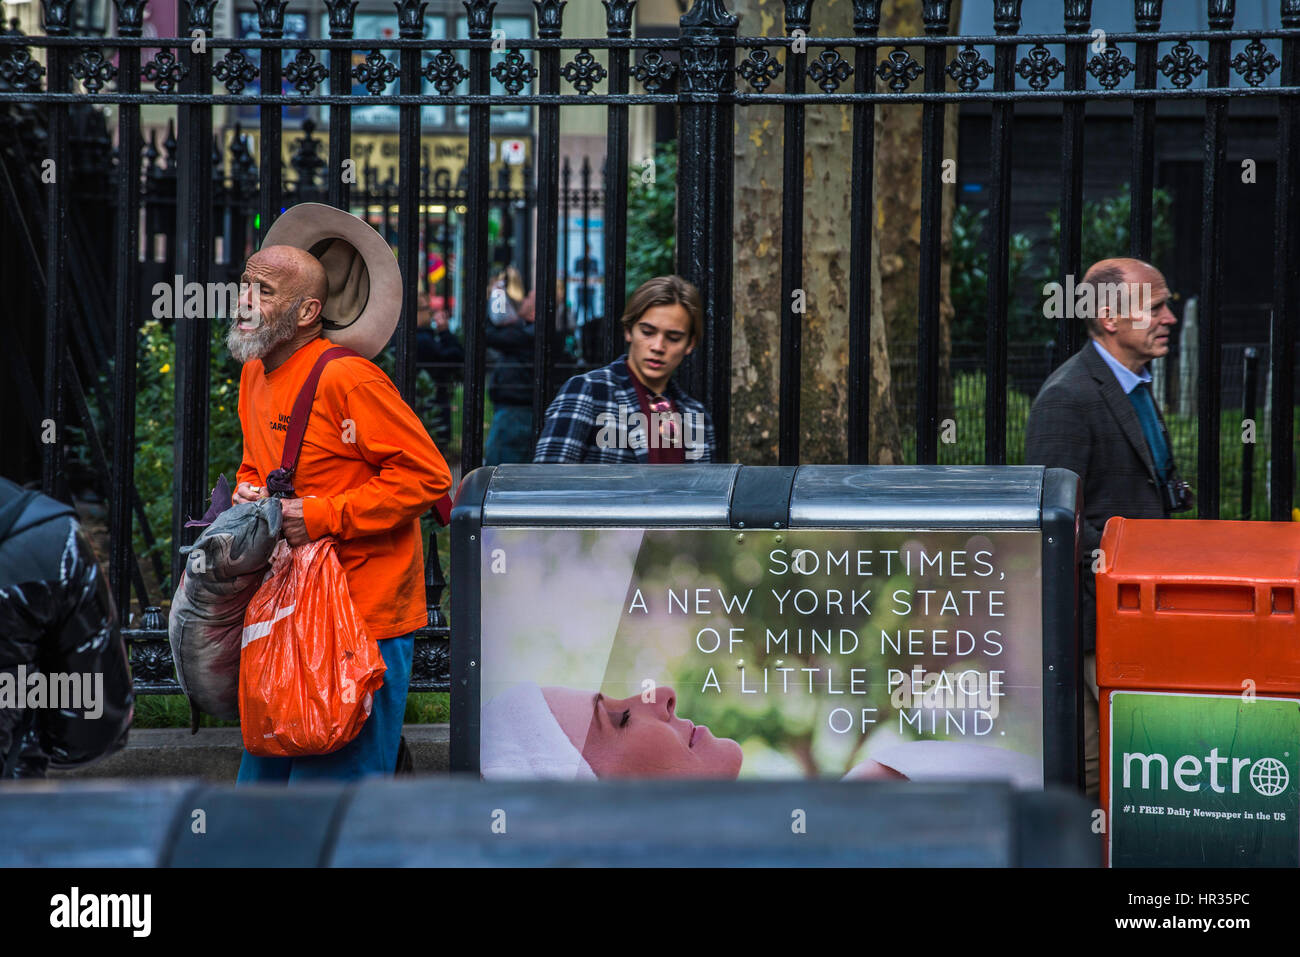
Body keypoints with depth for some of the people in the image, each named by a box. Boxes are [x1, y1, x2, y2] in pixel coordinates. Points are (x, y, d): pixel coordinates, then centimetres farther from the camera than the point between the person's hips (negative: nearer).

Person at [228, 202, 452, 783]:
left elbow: (428, 475, -18)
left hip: (364, 617, -9)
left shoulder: (345, 379, -16)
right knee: (265, 775, 13)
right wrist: (249, 493, 3)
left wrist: (323, 516, -19)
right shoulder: (255, 374, 12)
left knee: (332, 782, -8)